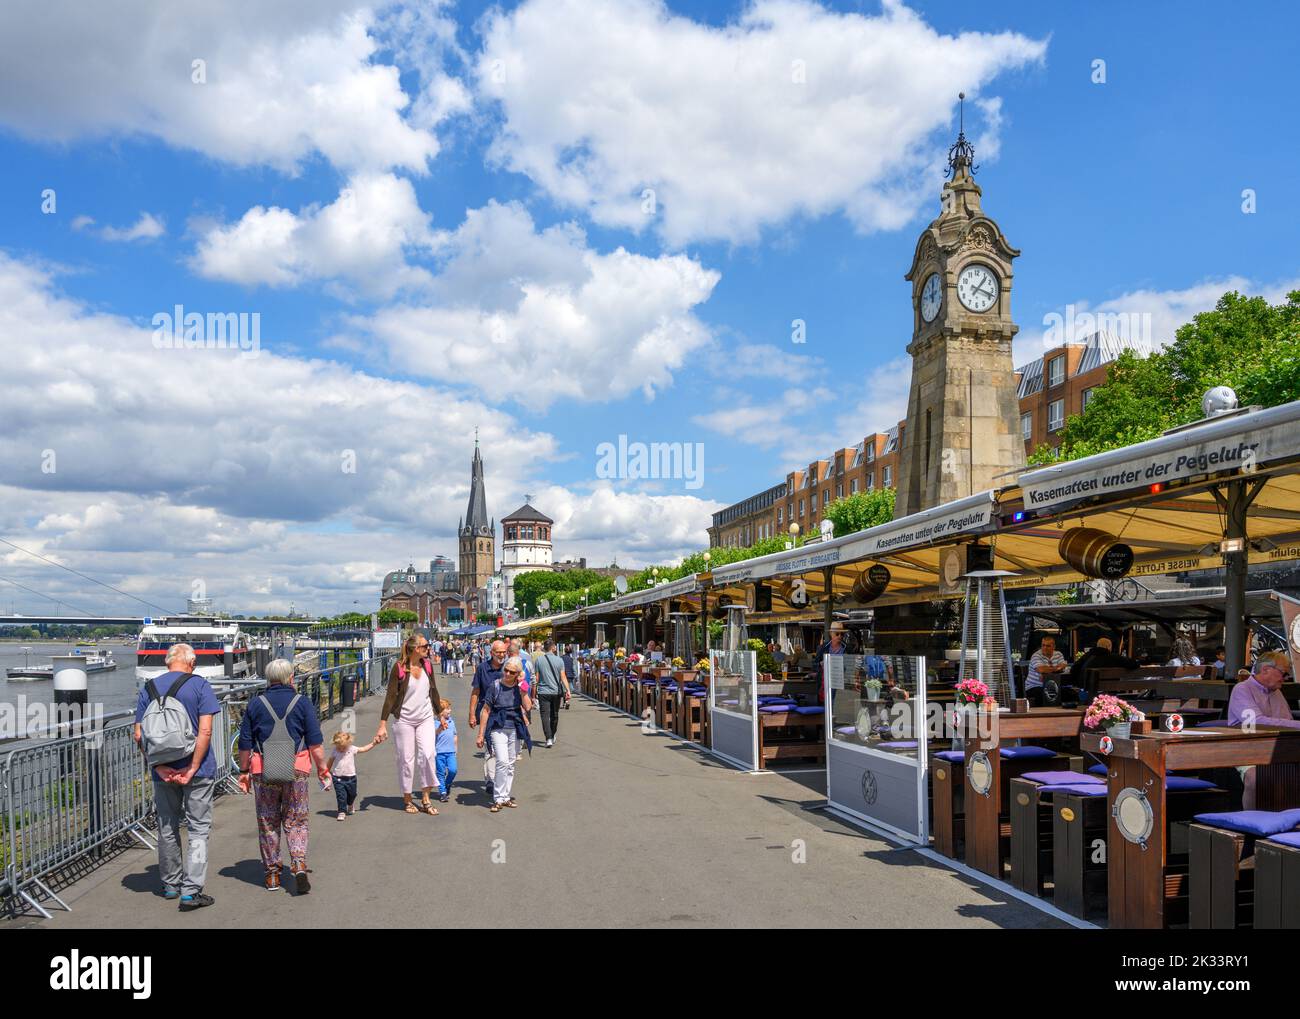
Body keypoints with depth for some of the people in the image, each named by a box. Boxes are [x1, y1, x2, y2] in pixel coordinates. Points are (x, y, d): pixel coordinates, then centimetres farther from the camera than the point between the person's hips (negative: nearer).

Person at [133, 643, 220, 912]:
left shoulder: (148, 688, 4)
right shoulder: (199, 685, -8)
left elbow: (139, 736, -1)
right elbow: (205, 731, -16)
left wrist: (158, 766, -5)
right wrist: (193, 768, -13)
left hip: (163, 772, 4)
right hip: (198, 772, -4)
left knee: (167, 829, 17)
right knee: (198, 830, 3)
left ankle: (171, 885, 29)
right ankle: (191, 891, -2)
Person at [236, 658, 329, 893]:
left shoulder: (255, 704, 4)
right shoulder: (301, 702, 0)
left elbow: (245, 743, 6)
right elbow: (315, 742, -2)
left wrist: (244, 771, 17)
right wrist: (322, 768, 8)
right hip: (296, 770, -1)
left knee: (267, 823, 13)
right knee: (296, 822, 7)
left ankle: (272, 873, 18)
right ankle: (299, 866, -10)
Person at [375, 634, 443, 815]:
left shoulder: (427, 665, 3)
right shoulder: (399, 667, -11)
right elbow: (391, 696, -10)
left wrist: (440, 715, 22)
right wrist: (383, 725, -12)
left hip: (425, 718, 3)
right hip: (404, 719, -3)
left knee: (428, 754, -9)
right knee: (406, 759, 3)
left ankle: (425, 799, 4)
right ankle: (407, 799, 20)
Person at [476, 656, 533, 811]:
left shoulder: (520, 687, 4)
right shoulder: (495, 686, -6)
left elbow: (528, 707, -8)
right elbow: (485, 710, -4)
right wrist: (481, 734, -5)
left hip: (515, 729, 4)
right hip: (498, 728, -4)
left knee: (510, 764, 9)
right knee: (502, 762, -15)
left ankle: (506, 797, 20)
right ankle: (498, 799, -7)